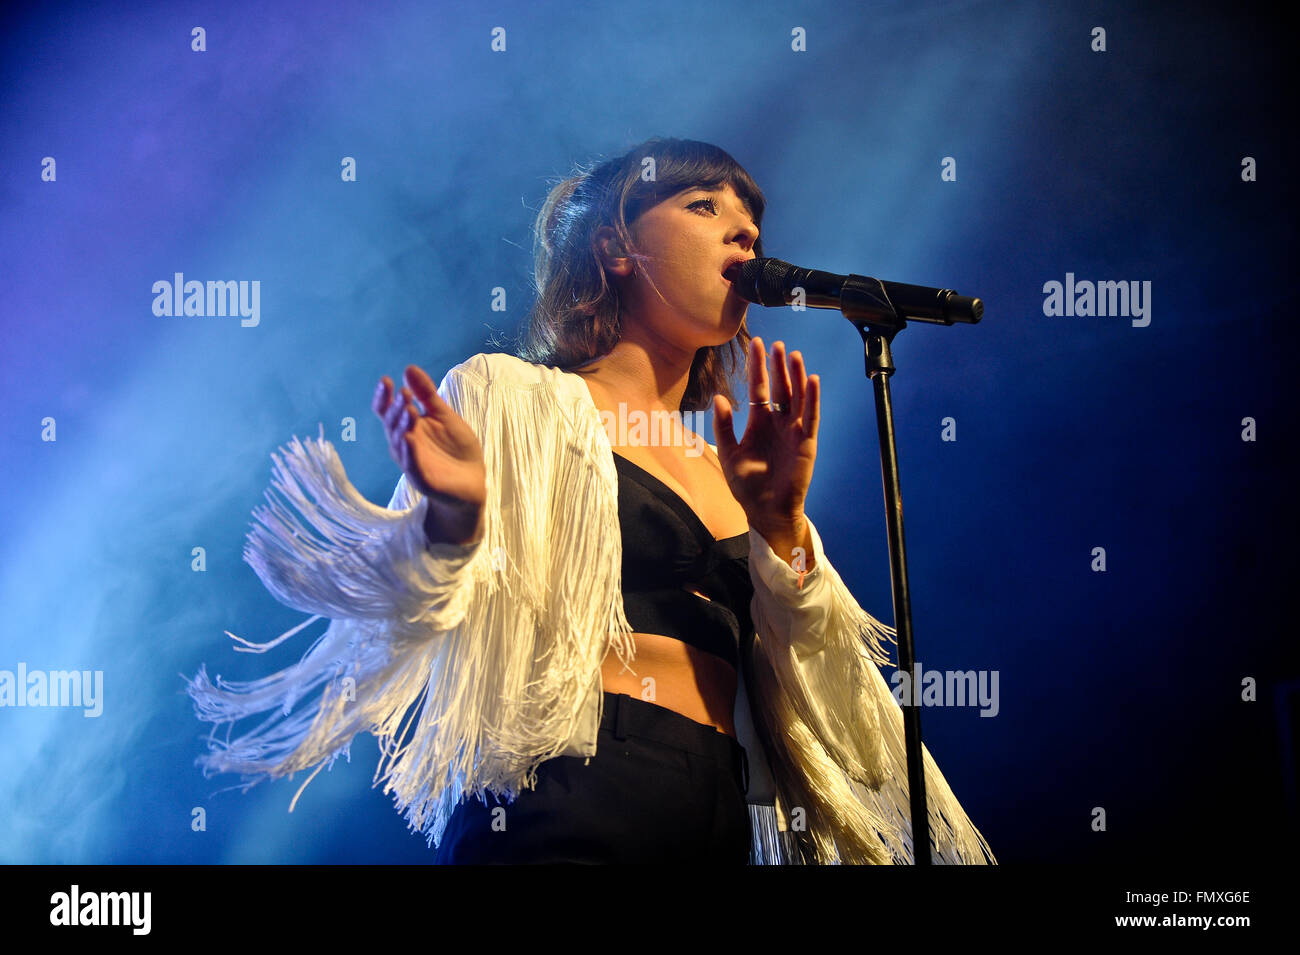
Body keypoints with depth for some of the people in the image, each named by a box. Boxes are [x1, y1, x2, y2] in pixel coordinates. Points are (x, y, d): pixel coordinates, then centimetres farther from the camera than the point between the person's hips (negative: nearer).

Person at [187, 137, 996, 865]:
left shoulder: (724, 471, 20)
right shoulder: (512, 395, 4)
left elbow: (802, 685, 11)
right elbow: (421, 612, -4)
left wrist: (782, 526, -5)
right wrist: (455, 517, -24)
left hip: (725, 823, 5)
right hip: (565, 817, -5)